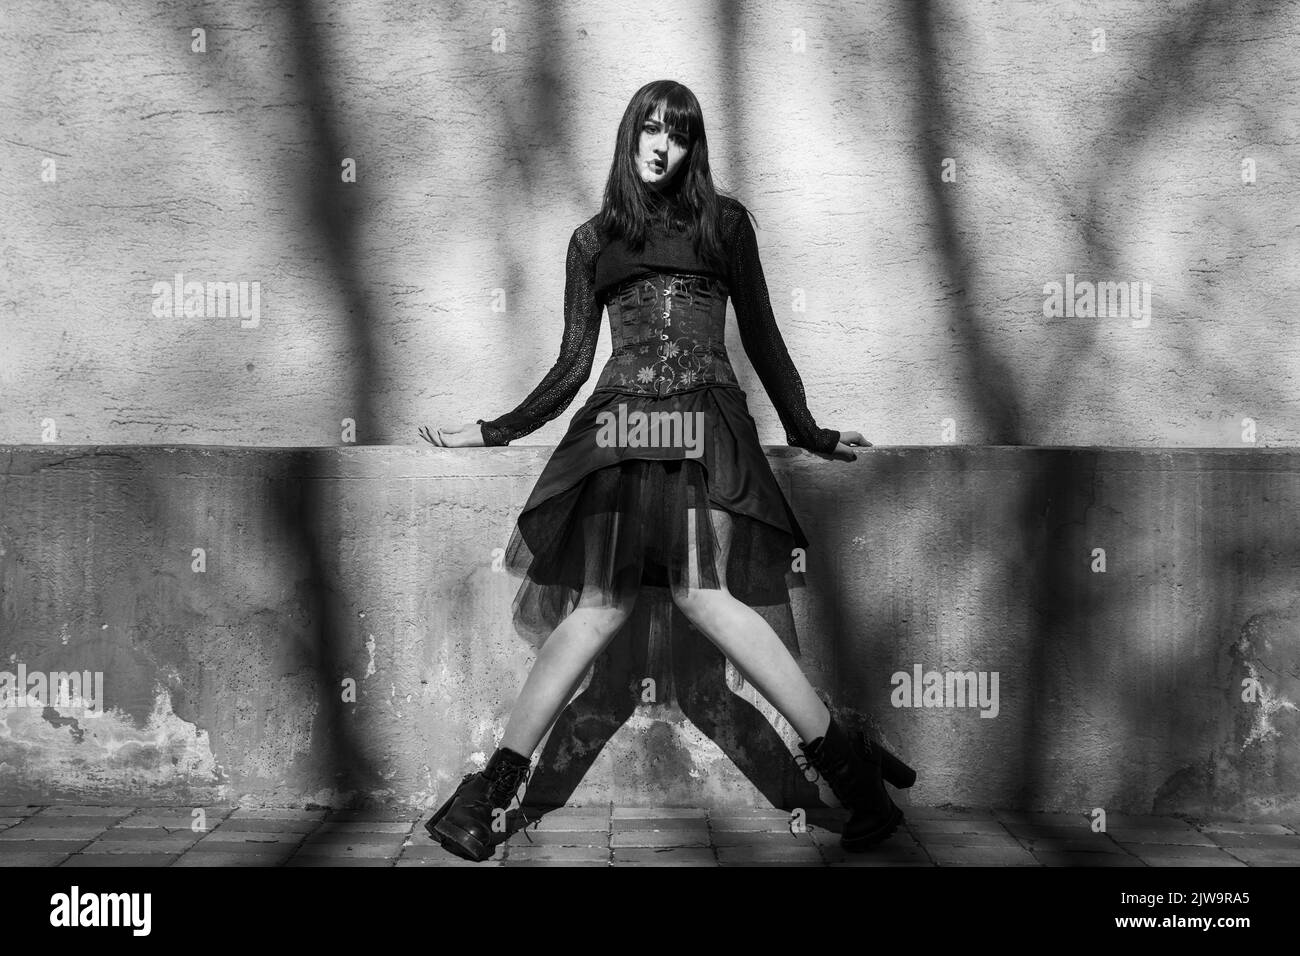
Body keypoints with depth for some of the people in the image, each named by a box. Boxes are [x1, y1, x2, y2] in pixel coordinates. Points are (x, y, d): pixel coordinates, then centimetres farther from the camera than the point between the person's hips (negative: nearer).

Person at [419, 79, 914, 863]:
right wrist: (491, 432, 18)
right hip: (620, 431, 2)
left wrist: (805, 431, 16)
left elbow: (761, 335, 19)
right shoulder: (593, 240, 20)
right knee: (599, 606, -12)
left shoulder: (724, 222, 16)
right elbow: (574, 365, 20)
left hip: (706, 427, -1)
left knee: (704, 592, -22)